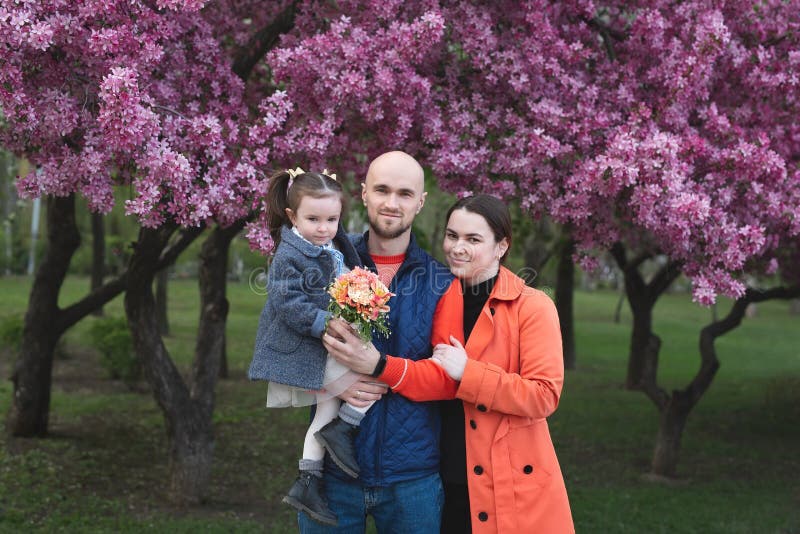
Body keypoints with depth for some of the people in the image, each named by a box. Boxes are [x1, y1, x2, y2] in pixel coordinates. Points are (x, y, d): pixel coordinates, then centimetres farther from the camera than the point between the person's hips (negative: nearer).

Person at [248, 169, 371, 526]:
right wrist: (328, 324, -29)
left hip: (325, 349, 9)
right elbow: (289, 305, -22)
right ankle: (341, 430, 0)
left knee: (329, 409, 15)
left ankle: (307, 482, 22)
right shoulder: (289, 256, -16)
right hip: (302, 351, -9)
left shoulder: (336, 250, 11)